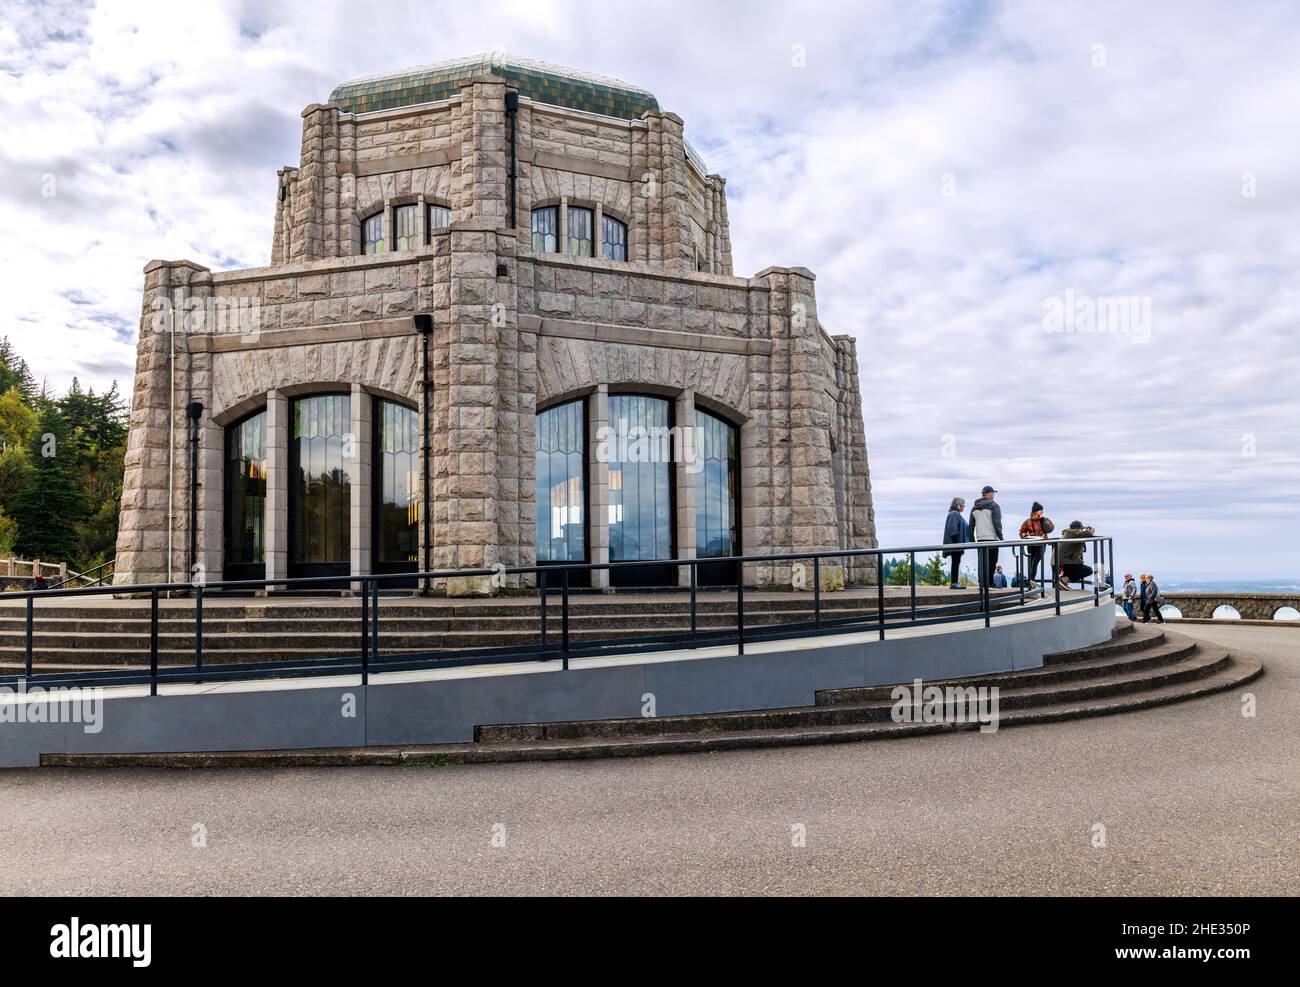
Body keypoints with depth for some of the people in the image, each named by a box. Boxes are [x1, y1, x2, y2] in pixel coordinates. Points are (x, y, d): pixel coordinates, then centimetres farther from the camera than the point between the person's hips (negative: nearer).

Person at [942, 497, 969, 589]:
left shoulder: (957, 514, 22)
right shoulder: (954, 514, -11)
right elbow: (952, 528, -20)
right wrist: (956, 541, -22)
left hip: (957, 544, 10)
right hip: (955, 543, -10)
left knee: (956, 563, 9)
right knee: (956, 562, -9)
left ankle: (955, 583, 10)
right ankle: (954, 583, -9)